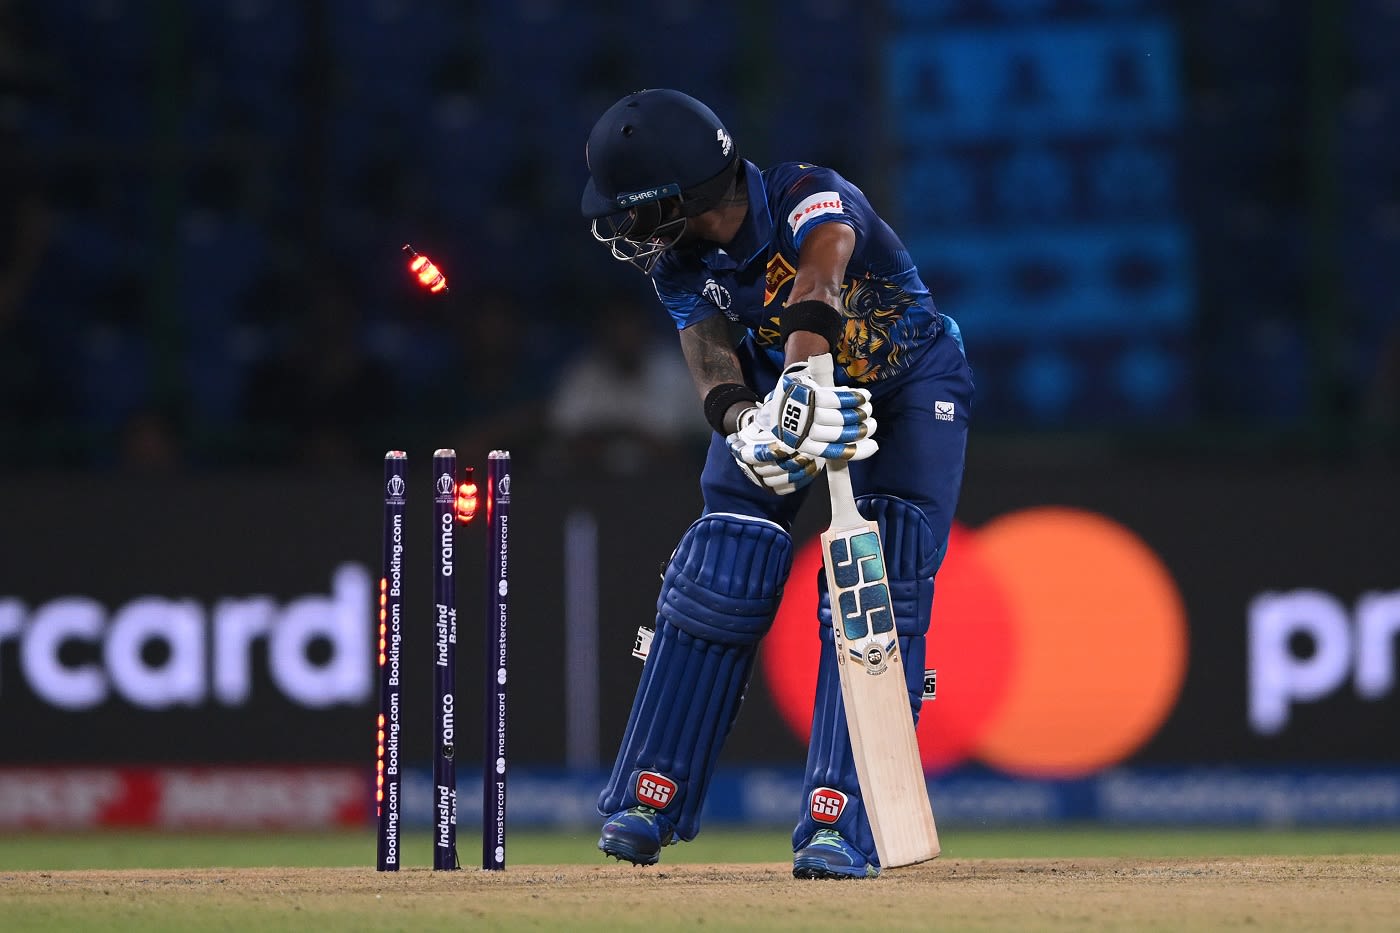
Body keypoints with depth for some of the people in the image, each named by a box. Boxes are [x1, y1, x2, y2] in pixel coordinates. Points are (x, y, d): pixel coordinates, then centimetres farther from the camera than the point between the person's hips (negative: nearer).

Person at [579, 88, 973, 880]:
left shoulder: (812, 198, -33)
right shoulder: (681, 269, -16)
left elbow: (817, 287, -52)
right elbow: (715, 370, -29)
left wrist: (801, 389, -70)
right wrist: (747, 424, -52)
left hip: (910, 381, -5)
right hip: (777, 391, 5)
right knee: (717, 581, -5)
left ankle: (842, 827, -19)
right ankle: (647, 807, 5)